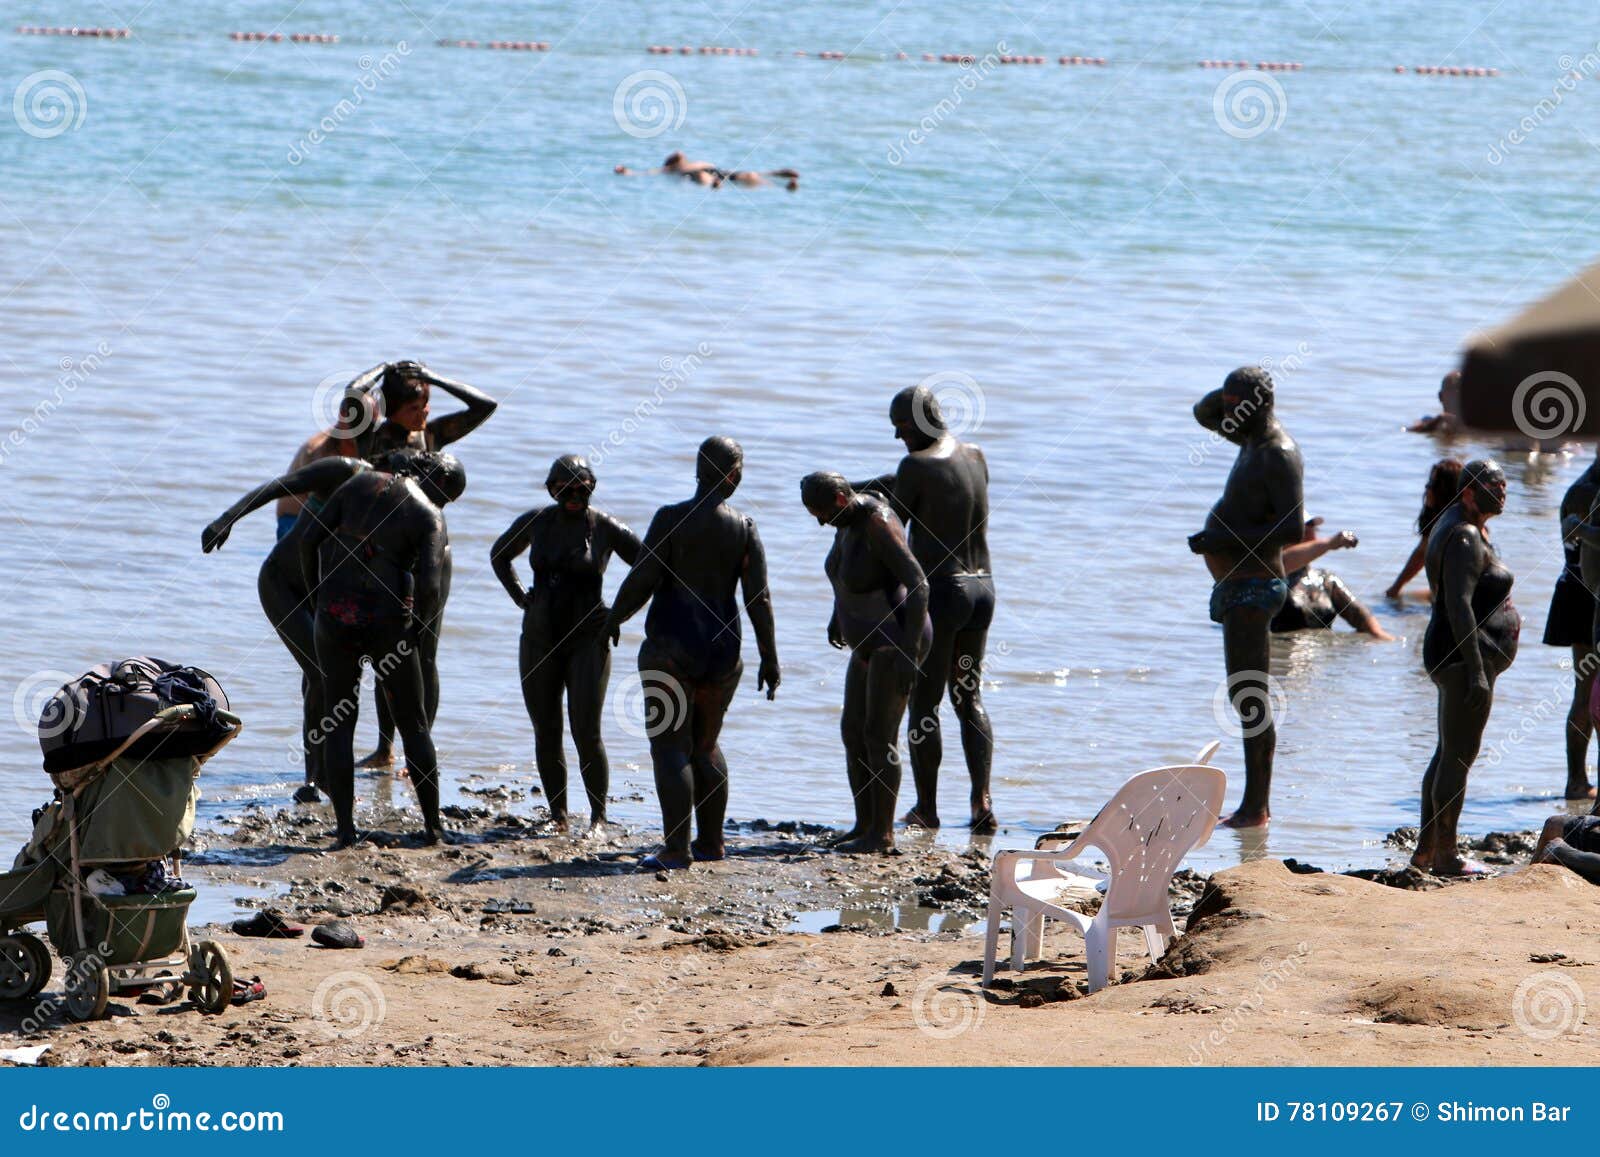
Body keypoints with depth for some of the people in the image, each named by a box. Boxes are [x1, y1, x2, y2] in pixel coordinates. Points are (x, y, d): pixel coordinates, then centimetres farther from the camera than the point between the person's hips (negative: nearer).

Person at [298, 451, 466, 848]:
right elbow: (430, 586, -19)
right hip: (387, 619, -2)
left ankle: (344, 829, 3)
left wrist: (316, 596, 13)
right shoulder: (430, 518, -6)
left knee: (339, 724, 11)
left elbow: (309, 539, 2)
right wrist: (420, 624, 1)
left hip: (334, 617, 2)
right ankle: (433, 826, 18)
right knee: (415, 725, 14)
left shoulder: (361, 484, 5)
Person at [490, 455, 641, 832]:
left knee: (586, 734, -11)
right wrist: (521, 599, 10)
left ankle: (598, 816, 1)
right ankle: (558, 816, 15)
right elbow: (500, 555, 22)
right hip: (540, 640, 4)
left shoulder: (605, 528, -7)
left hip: (588, 639, -4)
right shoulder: (536, 522, 3)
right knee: (546, 734, 5)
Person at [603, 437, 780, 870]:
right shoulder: (743, 528, -1)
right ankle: (711, 842, 22)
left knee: (670, 746, -3)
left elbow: (642, 580, -12)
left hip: (671, 646, -4)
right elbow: (758, 599, 0)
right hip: (722, 649, 4)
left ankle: (677, 849, -11)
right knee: (706, 745, 20)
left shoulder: (672, 519, -10)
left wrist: (613, 618, 6)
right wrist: (769, 658, 7)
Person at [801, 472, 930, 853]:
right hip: (871, 642, 10)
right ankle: (864, 825, 16)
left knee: (879, 736, -9)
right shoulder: (848, 520, 4)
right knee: (852, 731, 10)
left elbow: (919, 585, -27)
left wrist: (908, 651, -29)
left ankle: (882, 834, -4)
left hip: (897, 642, -10)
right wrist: (838, 615, 27)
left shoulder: (878, 525, -24)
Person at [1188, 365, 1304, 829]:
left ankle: (1255, 807, -9)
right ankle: (1258, 803, 17)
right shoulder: (1256, 436, 13)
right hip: (1240, 586, 10)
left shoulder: (1279, 455, -16)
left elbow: (1293, 530, -24)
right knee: (1249, 697, 13)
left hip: (1252, 587, -10)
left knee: (1249, 697, -10)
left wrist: (1222, 539, -22)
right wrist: (1231, 394, 7)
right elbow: (1203, 414, 30)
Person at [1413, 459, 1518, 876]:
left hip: (1452, 656, 11)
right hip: (1467, 656, -11)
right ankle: (1445, 856, -7)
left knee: (1449, 753, 15)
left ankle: (1426, 850, 21)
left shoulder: (1471, 530, 18)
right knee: (1459, 756, -8)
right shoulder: (1465, 537, -16)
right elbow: (1459, 606, -23)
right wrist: (1476, 670, -26)